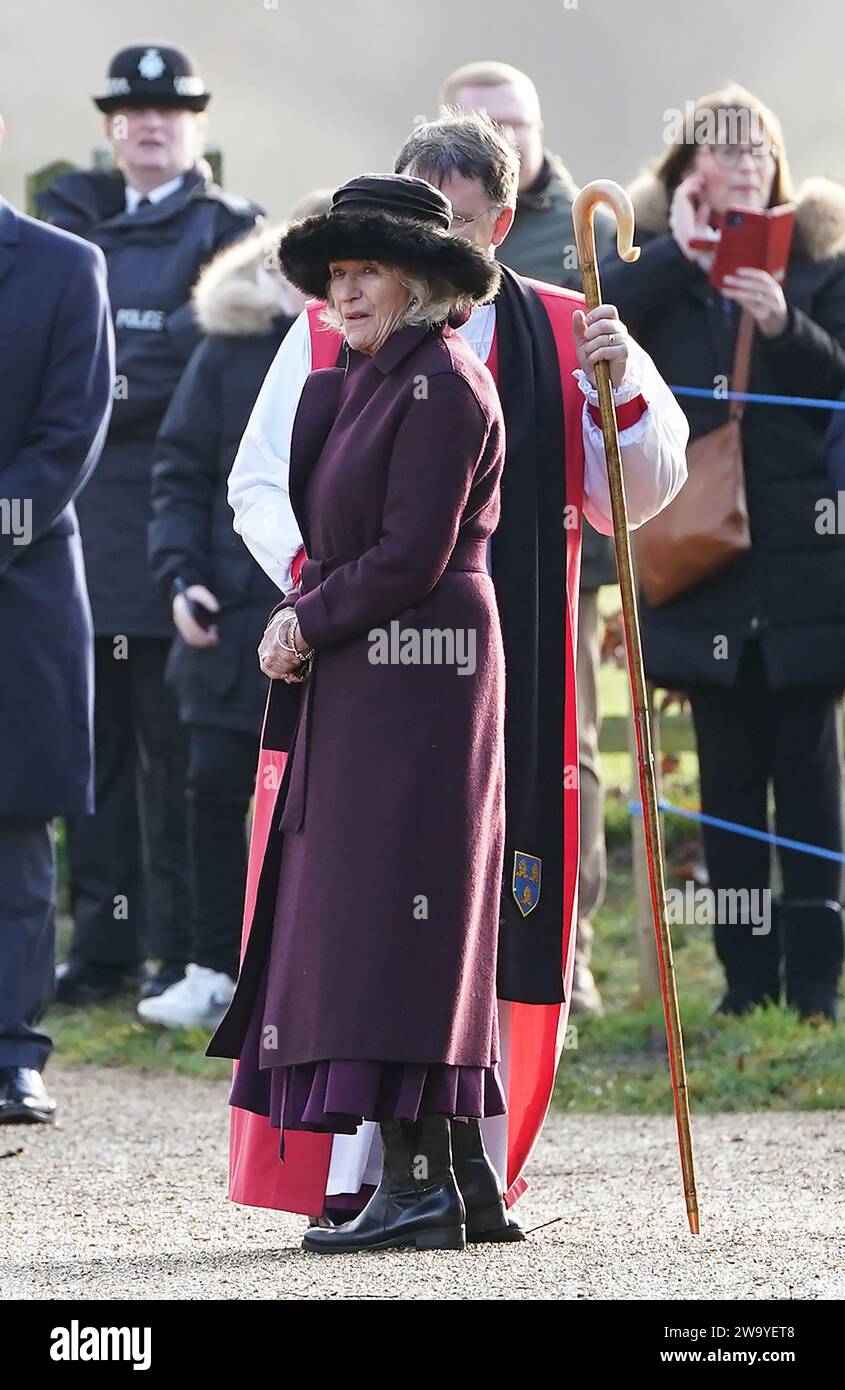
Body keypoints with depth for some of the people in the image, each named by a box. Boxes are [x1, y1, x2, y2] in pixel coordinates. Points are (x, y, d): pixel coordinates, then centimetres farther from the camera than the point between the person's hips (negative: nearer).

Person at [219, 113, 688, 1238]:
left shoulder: (560, 337, 9)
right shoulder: (330, 335, 8)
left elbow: (638, 497, 9)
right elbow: (260, 485, 11)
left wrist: (623, 394, -8)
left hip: (509, 681, 1)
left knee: (491, 919, 1)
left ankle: (472, 1169, 8)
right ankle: (355, 1175, -5)